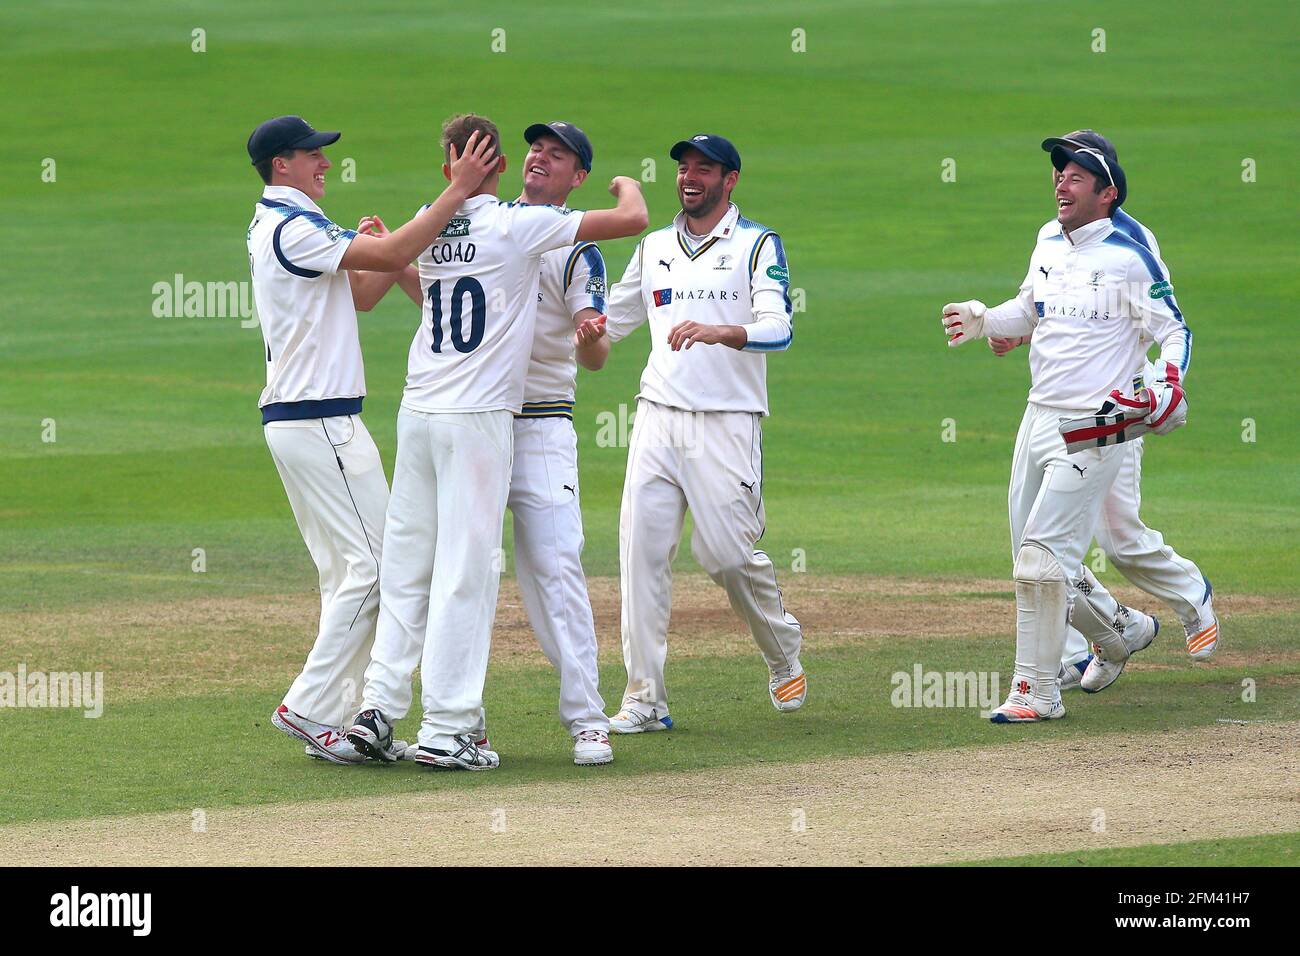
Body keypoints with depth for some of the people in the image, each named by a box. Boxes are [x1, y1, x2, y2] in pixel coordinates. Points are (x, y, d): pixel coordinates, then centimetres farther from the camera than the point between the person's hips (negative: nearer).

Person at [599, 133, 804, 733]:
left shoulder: (757, 245, 0)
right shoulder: (654, 248, 16)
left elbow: (778, 328, -15)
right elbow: (608, 323, 24)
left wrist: (718, 332, -34)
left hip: (727, 424, -4)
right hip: (658, 419, 5)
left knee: (727, 553, -6)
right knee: (641, 549, -6)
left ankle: (784, 656, 23)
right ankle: (645, 700, -5)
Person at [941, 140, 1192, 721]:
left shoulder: (1130, 258, -10)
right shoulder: (1049, 248, 11)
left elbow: (1173, 330, -9)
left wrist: (1168, 388, -26)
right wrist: (983, 320, 5)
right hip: (1039, 419, 8)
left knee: (1043, 552, -15)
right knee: (1035, 559, 11)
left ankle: (1038, 691, -9)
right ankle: (1117, 633, 36)